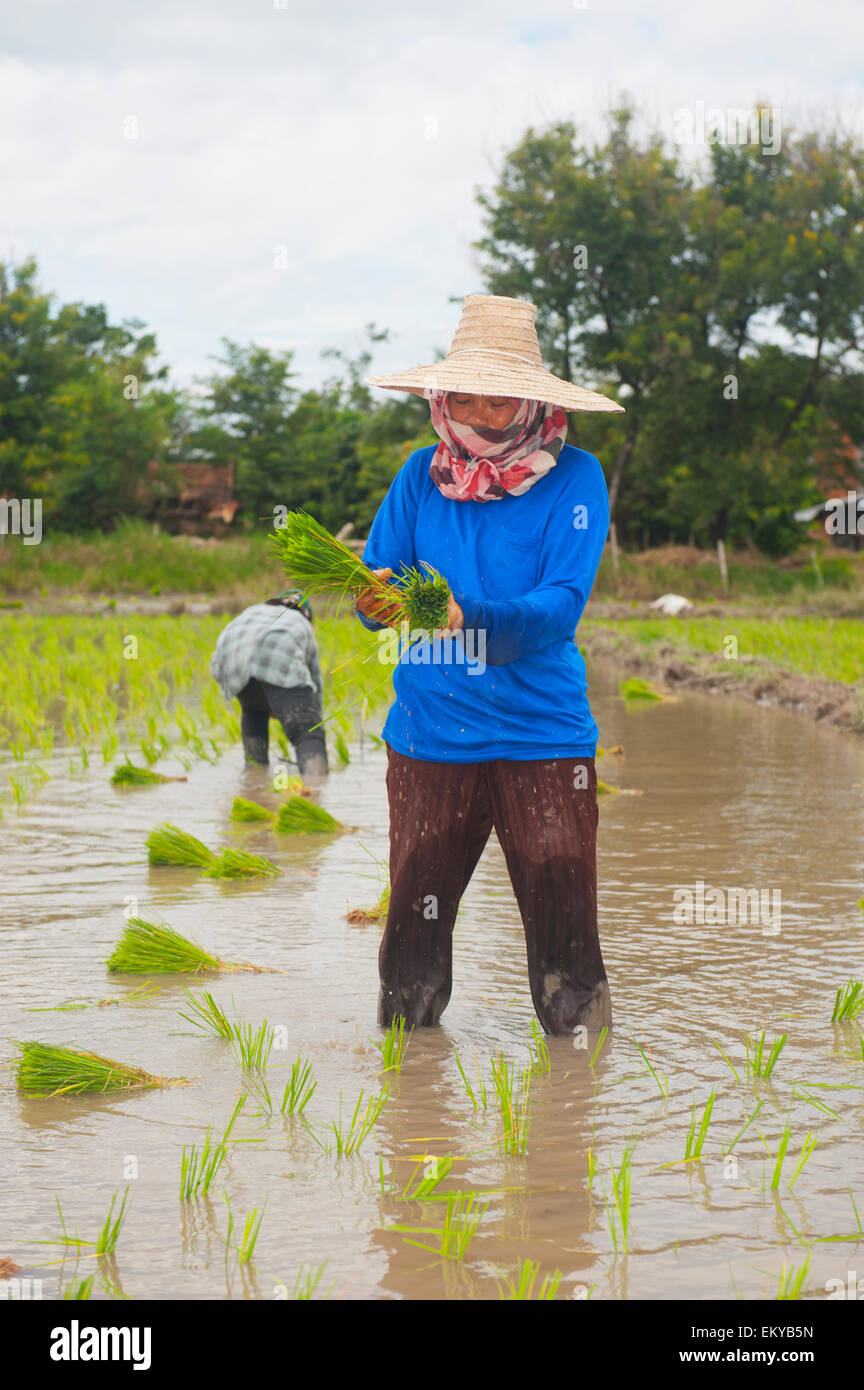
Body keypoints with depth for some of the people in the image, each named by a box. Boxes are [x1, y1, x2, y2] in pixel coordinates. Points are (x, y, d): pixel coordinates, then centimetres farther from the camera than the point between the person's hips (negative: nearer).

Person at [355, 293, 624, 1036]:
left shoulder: (573, 478, -2)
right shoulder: (422, 475, 7)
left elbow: (563, 604, -13)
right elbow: (375, 593, 5)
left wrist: (472, 616, -30)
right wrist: (379, 601, -20)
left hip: (542, 732, -2)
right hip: (429, 734, 2)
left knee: (565, 940, -1)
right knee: (412, 933, 6)